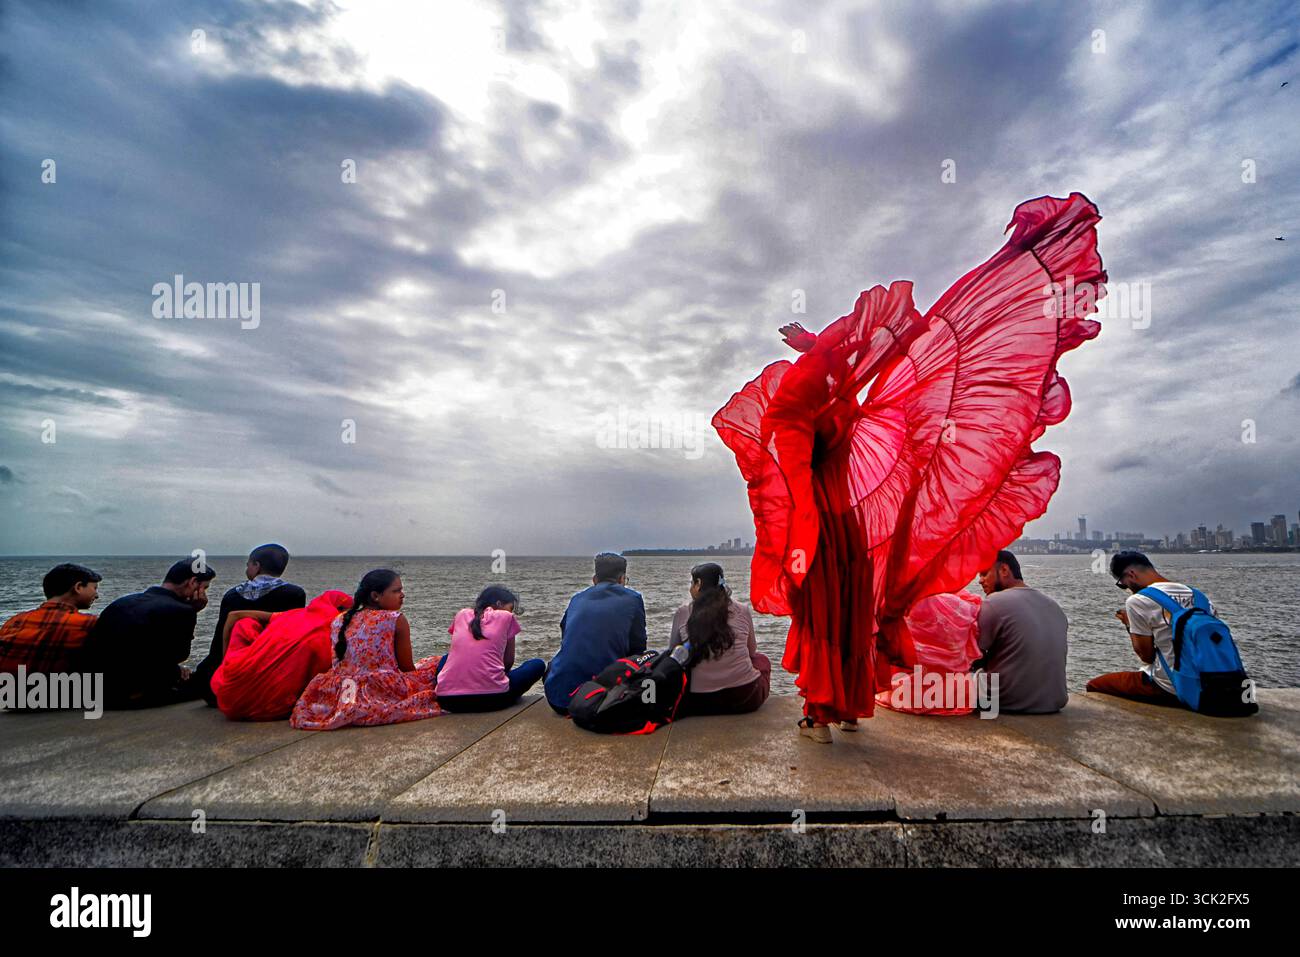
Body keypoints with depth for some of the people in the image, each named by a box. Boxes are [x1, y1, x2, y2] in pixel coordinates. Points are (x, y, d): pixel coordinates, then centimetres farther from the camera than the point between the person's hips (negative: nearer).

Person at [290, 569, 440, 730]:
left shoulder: (340, 621, 11)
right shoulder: (397, 620, -5)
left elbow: (338, 664, 16)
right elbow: (407, 667, -1)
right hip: (386, 690, -4)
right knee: (433, 665, 11)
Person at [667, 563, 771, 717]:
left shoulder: (683, 613, -2)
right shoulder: (742, 610, 1)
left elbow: (672, 652, 12)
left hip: (699, 702, 1)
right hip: (745, 699, 0)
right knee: (762, 659, 31)